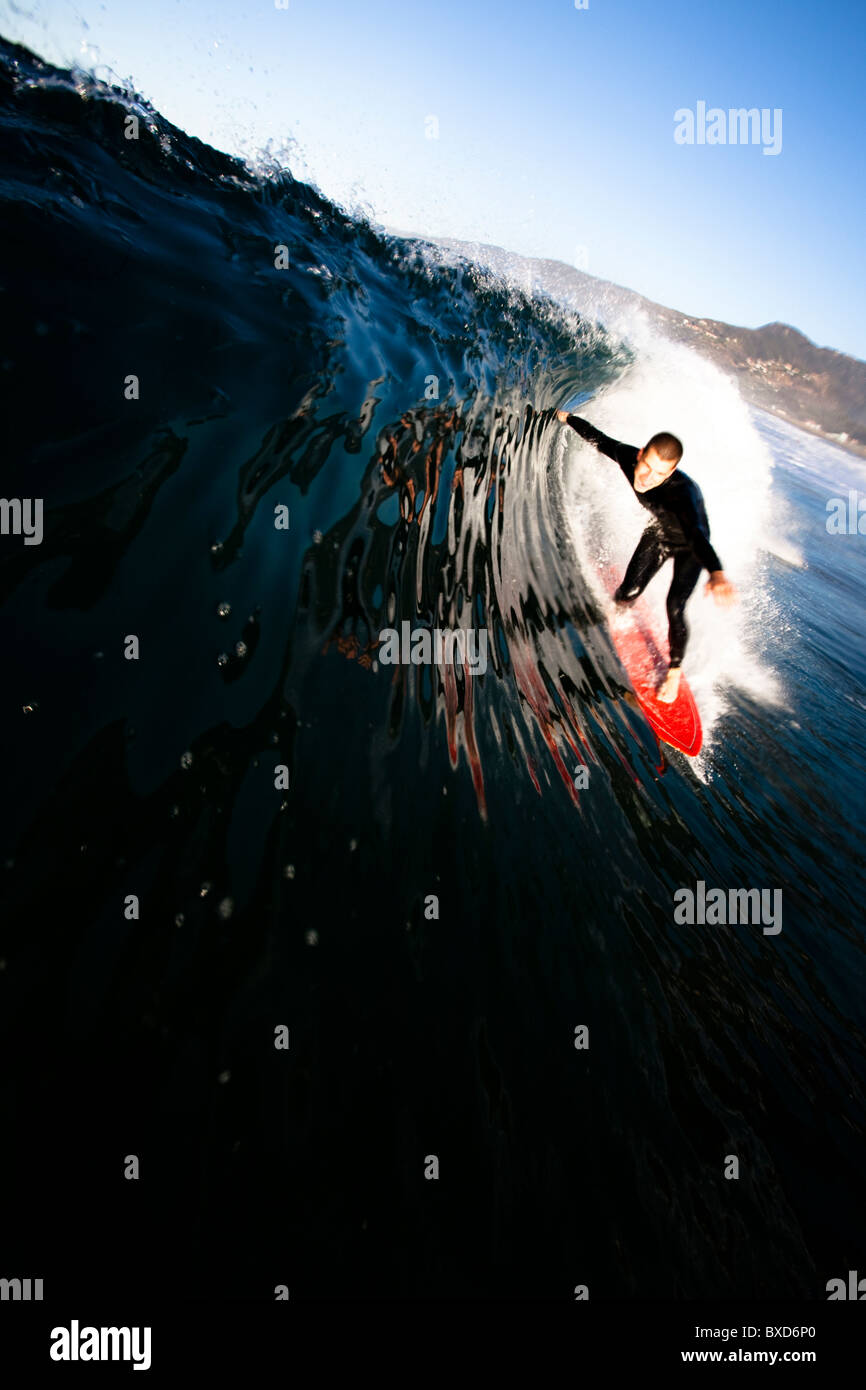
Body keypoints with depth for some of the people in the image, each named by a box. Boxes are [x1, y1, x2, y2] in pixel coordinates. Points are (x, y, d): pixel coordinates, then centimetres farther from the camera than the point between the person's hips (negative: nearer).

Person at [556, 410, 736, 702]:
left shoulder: (683, 491, -46)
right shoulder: (627, 457, -31)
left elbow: (697, 534, -63)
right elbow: (599, 439, -9)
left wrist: (716, 573, -82)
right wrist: (568, 418, 8)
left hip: (689, 547, -4)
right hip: (657, 535, 4)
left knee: (674, 608, -15)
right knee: (628, 595, -2)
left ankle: (675, 670, 13)